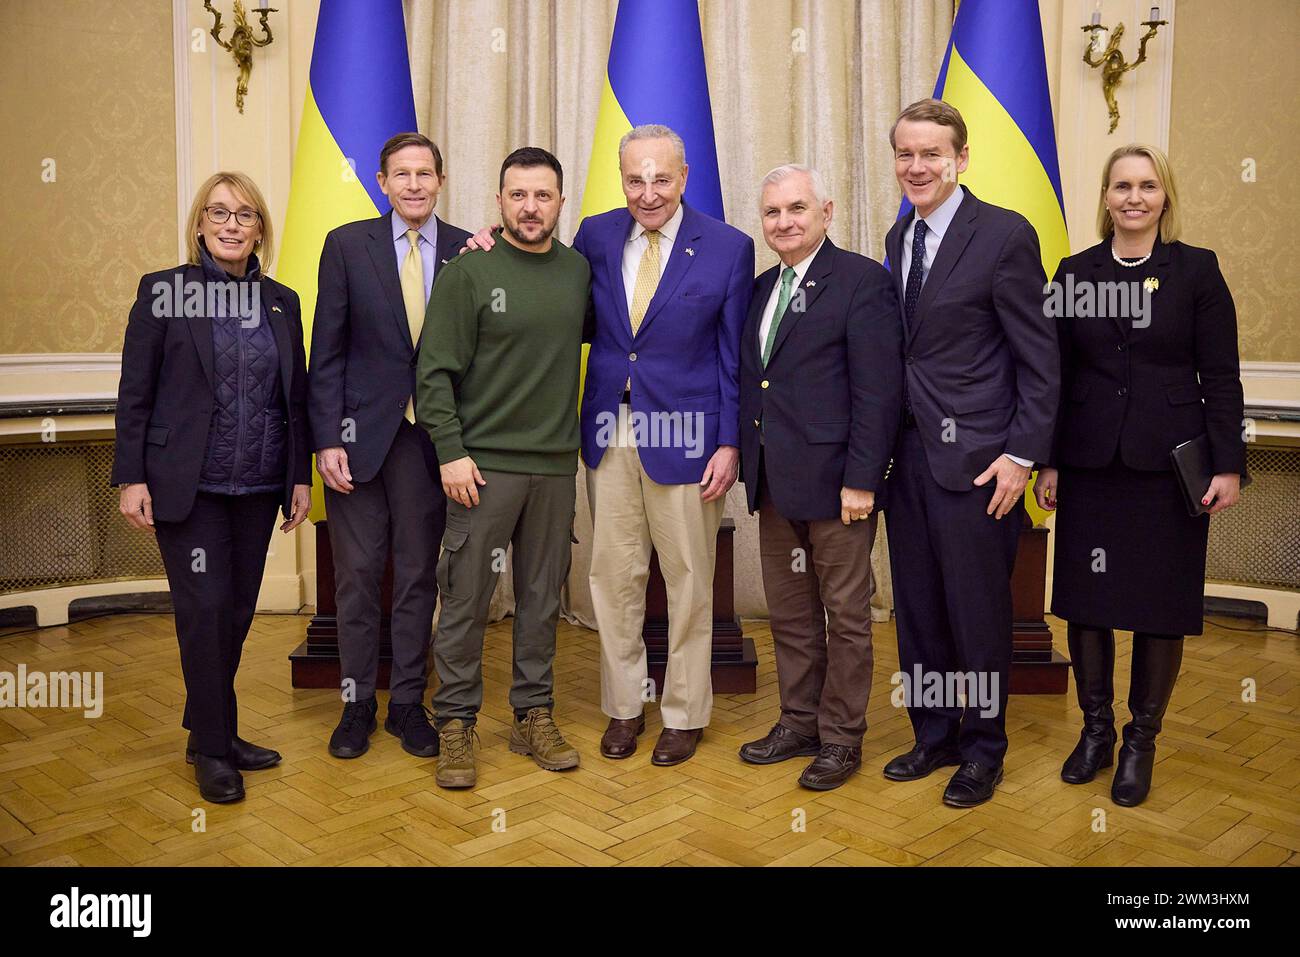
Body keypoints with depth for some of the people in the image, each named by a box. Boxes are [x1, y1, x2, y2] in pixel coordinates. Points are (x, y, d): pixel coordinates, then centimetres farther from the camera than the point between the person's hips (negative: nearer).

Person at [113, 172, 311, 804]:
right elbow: (135, 392, -3)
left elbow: (296, 395, 10)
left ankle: (215, 732, 25)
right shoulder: (163, 291, -1)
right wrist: (131, 478, -8)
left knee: (237, 611, 9)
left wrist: (301, 477, 7)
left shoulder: (281, 301, 9)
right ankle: (211, 748, 11)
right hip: (188, 485, -4)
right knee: (206, 609, -4)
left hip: (258, 487, 4)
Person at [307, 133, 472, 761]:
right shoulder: (347, 245, 1)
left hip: (429, 437, 1)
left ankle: (408, 703, 21)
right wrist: (327, 439, -7)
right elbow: (327, 352, -2)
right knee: (356, 574, 7)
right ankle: (357, 703, 22)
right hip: (359, 433, 0)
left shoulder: (466, 251, 3)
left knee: (418, 575, 9)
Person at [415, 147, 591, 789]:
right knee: (466, 599, 1)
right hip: (484, 463, -4)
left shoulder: (579, 271, 8)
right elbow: (435, 373, -5)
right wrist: (450, 452, -12)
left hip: (556, 464, 4)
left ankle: (534, 716, 23)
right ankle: (456, 724, 14)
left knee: (542, 598, 11)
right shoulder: (468, 273, -4)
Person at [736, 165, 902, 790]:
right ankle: (799, 722, 30)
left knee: (846, 614, 6)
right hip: (773, 481, 7)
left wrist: (862, 479, -17)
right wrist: (747, 465, 8)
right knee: (789, 612, 16)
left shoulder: (862, 281, -8)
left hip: (834, 479, -7)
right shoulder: (762, 289, 14)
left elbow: (879, 391, -14)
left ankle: (841, 737, 19)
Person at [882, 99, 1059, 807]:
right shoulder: (900, 237, 11)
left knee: (978, 611, 6)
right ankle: (932, 736, 32)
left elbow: (1040, 358, -9)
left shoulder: (1005, 235, -9)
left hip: (974, 457, -6)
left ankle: (984, 748, 25)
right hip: (908, 455, 6)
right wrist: (885, 441, 9)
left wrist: (1022, 454, -14)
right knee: (916, 608, 14)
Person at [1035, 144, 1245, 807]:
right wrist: (1047, 462, 3)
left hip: (1168, 465, -1)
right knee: (1084, 600, 7)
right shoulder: (1075, 272, 6)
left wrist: (1228, 465, -7)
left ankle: (1141, 740, 21)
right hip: (1090, 464, 2)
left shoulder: (1197, 270, 1)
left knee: (1162, 604, 5)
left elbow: (1221, 377, -1)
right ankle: (1096, 728, 25)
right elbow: (1058, 374, 6)